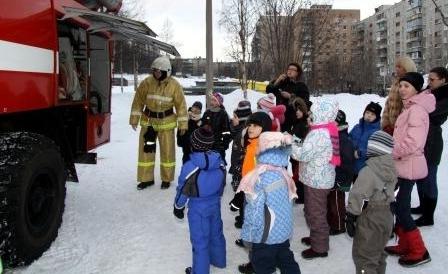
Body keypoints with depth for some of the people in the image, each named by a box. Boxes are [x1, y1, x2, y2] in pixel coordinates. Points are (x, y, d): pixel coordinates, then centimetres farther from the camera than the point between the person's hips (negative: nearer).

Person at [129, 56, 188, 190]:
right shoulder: (146, 83, -8)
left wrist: (183, 124, -6)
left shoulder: (174, 85, -10)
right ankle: (146, 178, 18)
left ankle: (166, 179, 21)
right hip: (148, 121, 1)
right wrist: (134, 119, -2)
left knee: (167, 151, 6)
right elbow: (138, 101, -1)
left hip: (166, 122, -1)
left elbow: (181, 105, -5)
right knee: (146, 149, 5)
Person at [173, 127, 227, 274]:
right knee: (216, 233, 25)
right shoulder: (220, 162, -9)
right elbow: (222, 185, 5)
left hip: (197, 209, -6)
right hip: (215, 205, 6)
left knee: (199, 241, 9)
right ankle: (218, 260, 47)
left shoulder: (190, 166, -26)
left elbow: (182, 191, -14)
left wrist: (178, 208, 3)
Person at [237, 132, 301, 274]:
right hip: (284, 231, 7)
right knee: (286, 260, 22)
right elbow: (288, 204, 8)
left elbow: (254, 210, -19)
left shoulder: (259, 178, -22)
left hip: (266, 235, -7)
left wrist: (248, 235, -9)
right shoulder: (284, 175, -2)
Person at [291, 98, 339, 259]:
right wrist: (295, 143, 1)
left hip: (317, 180, -10)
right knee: (313, 211, 24)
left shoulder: (319, 133, -24)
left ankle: (319, 247, 16)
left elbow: (303, 154, -26)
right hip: (319, 178, 10)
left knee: (316, 214, 3)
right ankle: (316, 238, 40)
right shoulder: (325, 130, 8)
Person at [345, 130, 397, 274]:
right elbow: (390, 194, 10)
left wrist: (350, 218, -11)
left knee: (364, 257, 5)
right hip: (386, 216, 8)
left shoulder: (368, 171, -22)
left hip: (370, 220, -8)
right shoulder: (392, 170, 2)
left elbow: (358, 197, -21)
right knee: (378, 253, 24)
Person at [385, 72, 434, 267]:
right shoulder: (409, 108, 13)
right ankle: (404, 245, 27)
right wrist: (391, 152, 6)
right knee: (400, 205, 15)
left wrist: (390, 153, -17)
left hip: (409, 165, -10)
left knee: (400, 208, -4)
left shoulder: (417, 110, -19)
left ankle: (419, 252, 9)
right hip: (403, 164, 10)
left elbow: (412, 142, -27)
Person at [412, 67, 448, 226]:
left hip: (431, 142, -8)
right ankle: (423, 206, 35)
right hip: (420, 139, 8)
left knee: (428, 178, 0)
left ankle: (428, 217, 10)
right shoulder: (428, 92, 9)